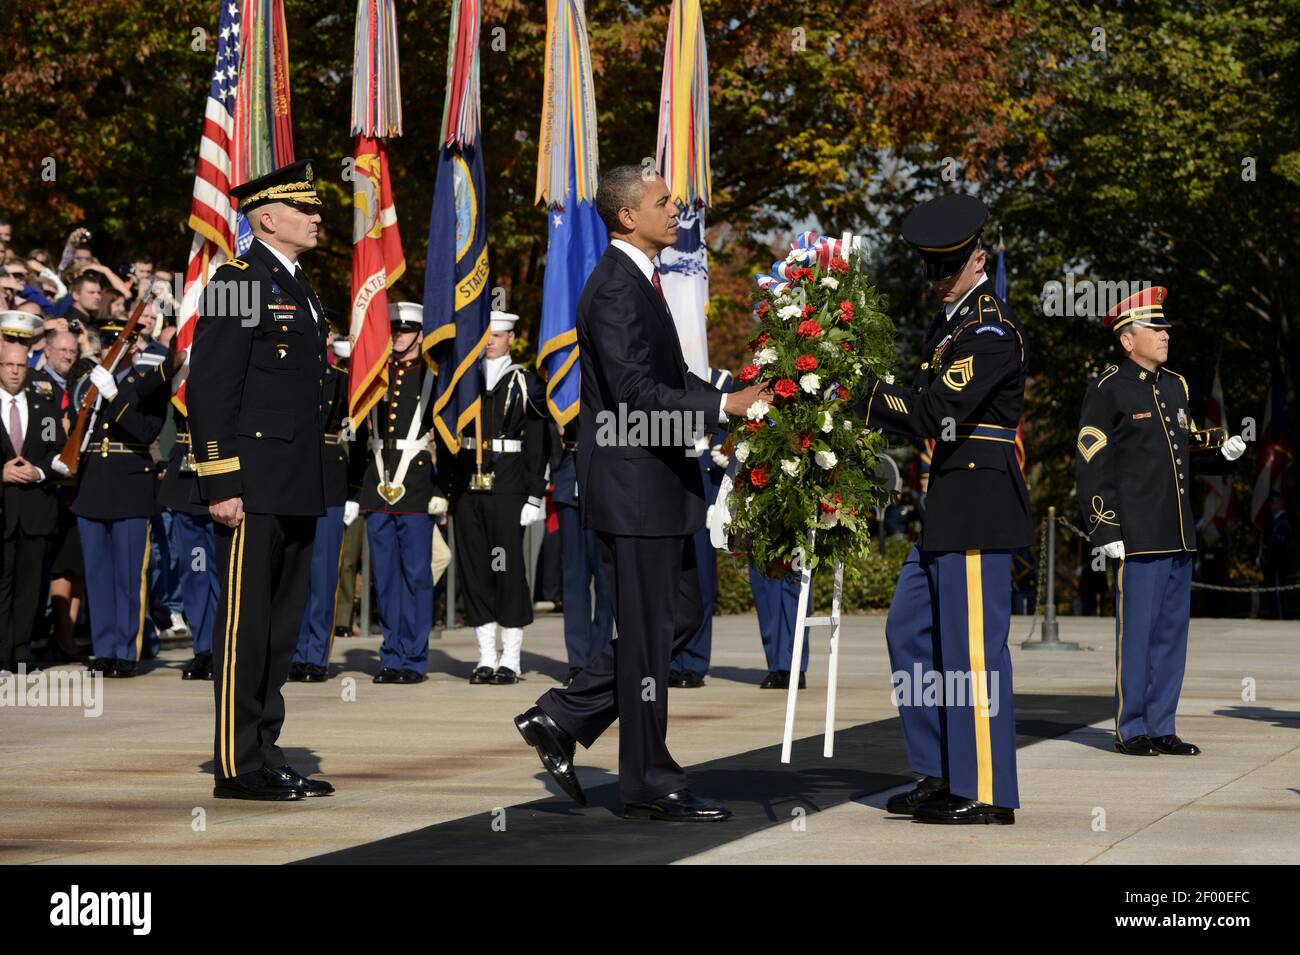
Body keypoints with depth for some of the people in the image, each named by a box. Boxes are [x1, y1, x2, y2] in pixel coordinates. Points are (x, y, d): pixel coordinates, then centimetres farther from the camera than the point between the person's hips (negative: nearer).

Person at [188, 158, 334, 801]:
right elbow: (208, 388, -15)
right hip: (253, 486, -9)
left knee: (281, 624, 11)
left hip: (296, 488, 9)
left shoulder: (298, 288, 19)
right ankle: (238, 767, -3)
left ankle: (264, 757, 17)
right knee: (245, 622, -6)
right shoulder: (239, 283, -9)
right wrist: (222, 483, -20)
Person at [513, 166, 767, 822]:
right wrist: (722, 408, -26)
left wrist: (733, 400, 8)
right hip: (632, 482, -10)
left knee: (679, 617, 15)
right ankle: (649, 786, 6)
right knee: (648, 632, -3)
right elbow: (635, 392, -24)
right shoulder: (616, 288, -16)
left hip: (659, 480, 10)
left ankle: (560, 718, 18)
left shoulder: (640, 279, 16)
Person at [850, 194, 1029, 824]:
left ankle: (985, 793, -1)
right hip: (947, 507, 10)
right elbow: (929, 406, 17)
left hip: (979, 503, -10)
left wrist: (872, 394, -12)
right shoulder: (950, 320, 18)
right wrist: (883, 406, -1)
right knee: (909, 632, 13)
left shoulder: (991, 329, -14)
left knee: (973, 646, -7)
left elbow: (939, 414, -22)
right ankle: (941, 774, 20)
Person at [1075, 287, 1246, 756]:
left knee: (1172, 631, 9)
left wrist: (1224, 453, 2)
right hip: (1137, 536, -7)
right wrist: (1105, 532, -15)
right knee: (1136, 631, -3)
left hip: (1178, 536, 7)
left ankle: (1160, 727, 16)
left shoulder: (1175, 386, 17)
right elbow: (1092, 465, -10)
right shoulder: (1107, 390, -6)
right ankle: (1130, 730, 4)